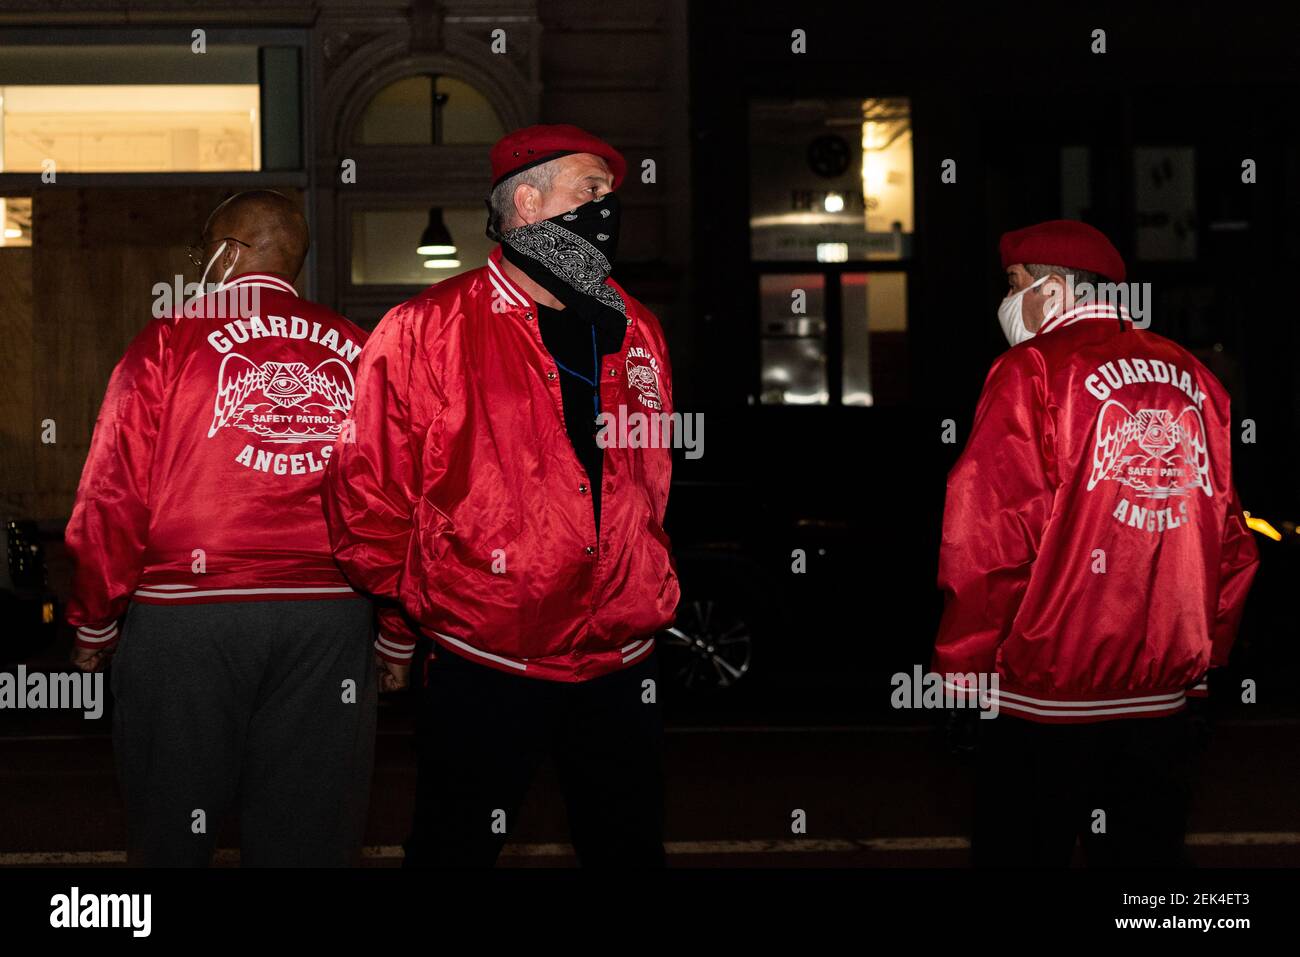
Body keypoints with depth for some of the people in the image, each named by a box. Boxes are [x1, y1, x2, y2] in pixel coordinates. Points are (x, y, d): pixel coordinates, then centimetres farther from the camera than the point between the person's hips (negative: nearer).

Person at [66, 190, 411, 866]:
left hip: (183, 617, -2)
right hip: (330, 623, 2)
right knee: (306, 839, 8)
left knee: (171, 839, 11)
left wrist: (92, 631, 7)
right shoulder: (358, 354, 6)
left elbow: (111, 501, -4)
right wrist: (398, 634, 13)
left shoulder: (167, 343, -1)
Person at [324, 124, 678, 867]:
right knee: (456, 850, 7)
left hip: (622, 666, 5)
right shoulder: (427, 331, -9)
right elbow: (367, 491, -5)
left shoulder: (637, 333, 9)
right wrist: (417, 603, 2)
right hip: (486, 672, -5)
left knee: (631, 846, 14)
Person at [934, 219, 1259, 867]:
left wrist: (962, 669, -5)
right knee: (1146, 853, 15)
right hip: (1162, 701, 5)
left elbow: (987, 539, -15)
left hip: (1046, 696, -5)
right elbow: (1232, 541, 10)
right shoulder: (1194, 380, 7)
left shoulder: (1032, 370, -9)